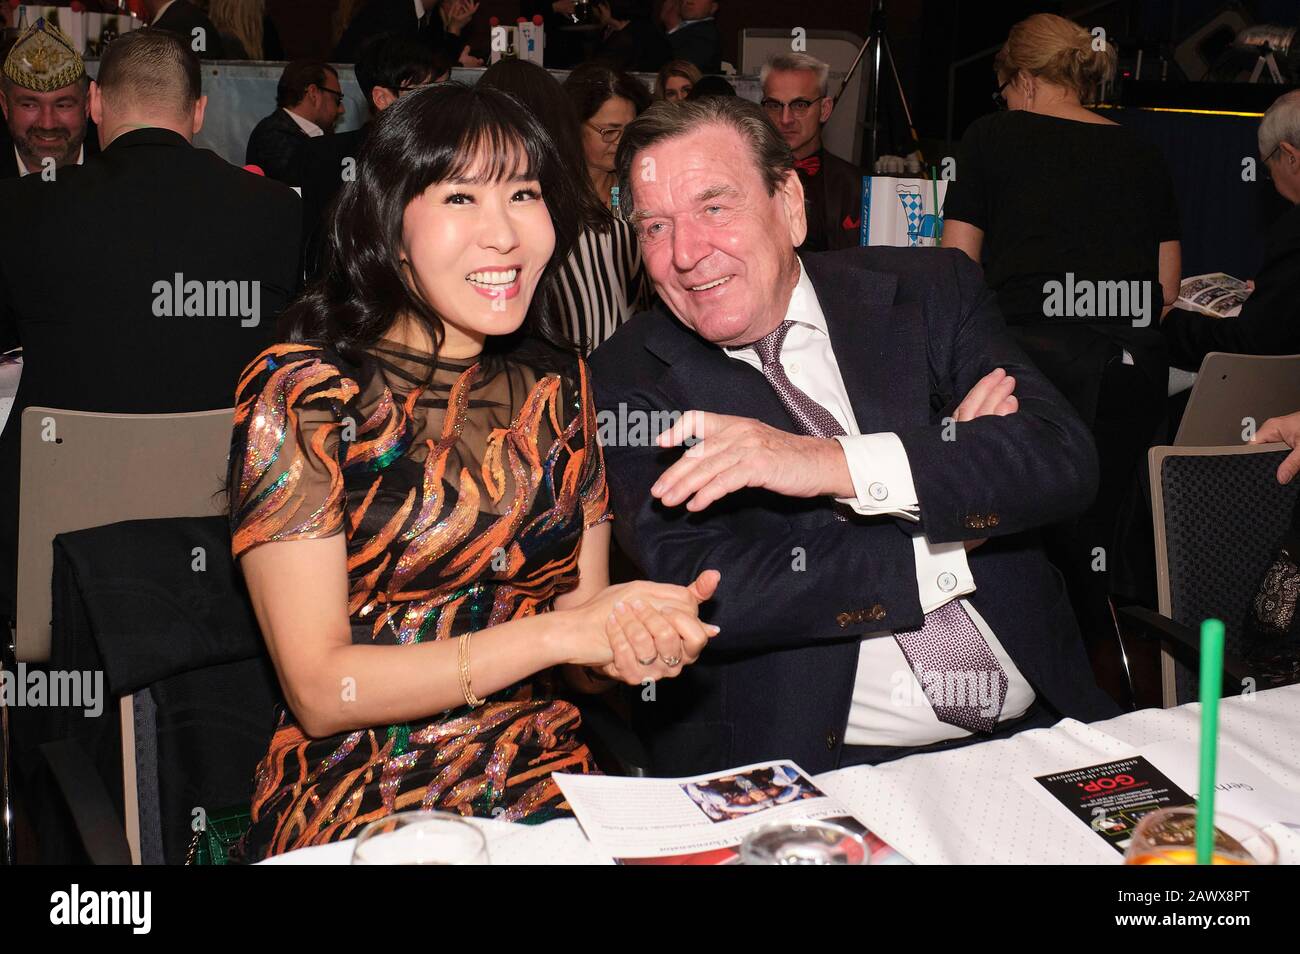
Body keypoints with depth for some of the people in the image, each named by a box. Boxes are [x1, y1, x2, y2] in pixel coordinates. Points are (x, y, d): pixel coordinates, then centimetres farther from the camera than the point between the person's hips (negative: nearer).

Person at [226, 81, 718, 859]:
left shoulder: (557, 382, 9)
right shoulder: (301, 393, -6)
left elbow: (578, 659, 11)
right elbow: (318, 690, -11)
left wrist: (640, 640, -12)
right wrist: (555, 633, -18)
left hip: (551, 793, 5)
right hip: (362, 814, -4)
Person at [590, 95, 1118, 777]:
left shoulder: (932, 292, 6)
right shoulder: (628, 382, 0)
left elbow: (1065, 458, -7)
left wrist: (838, 463, -21)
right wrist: (948, 541, -10)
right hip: (814, 766, -2)